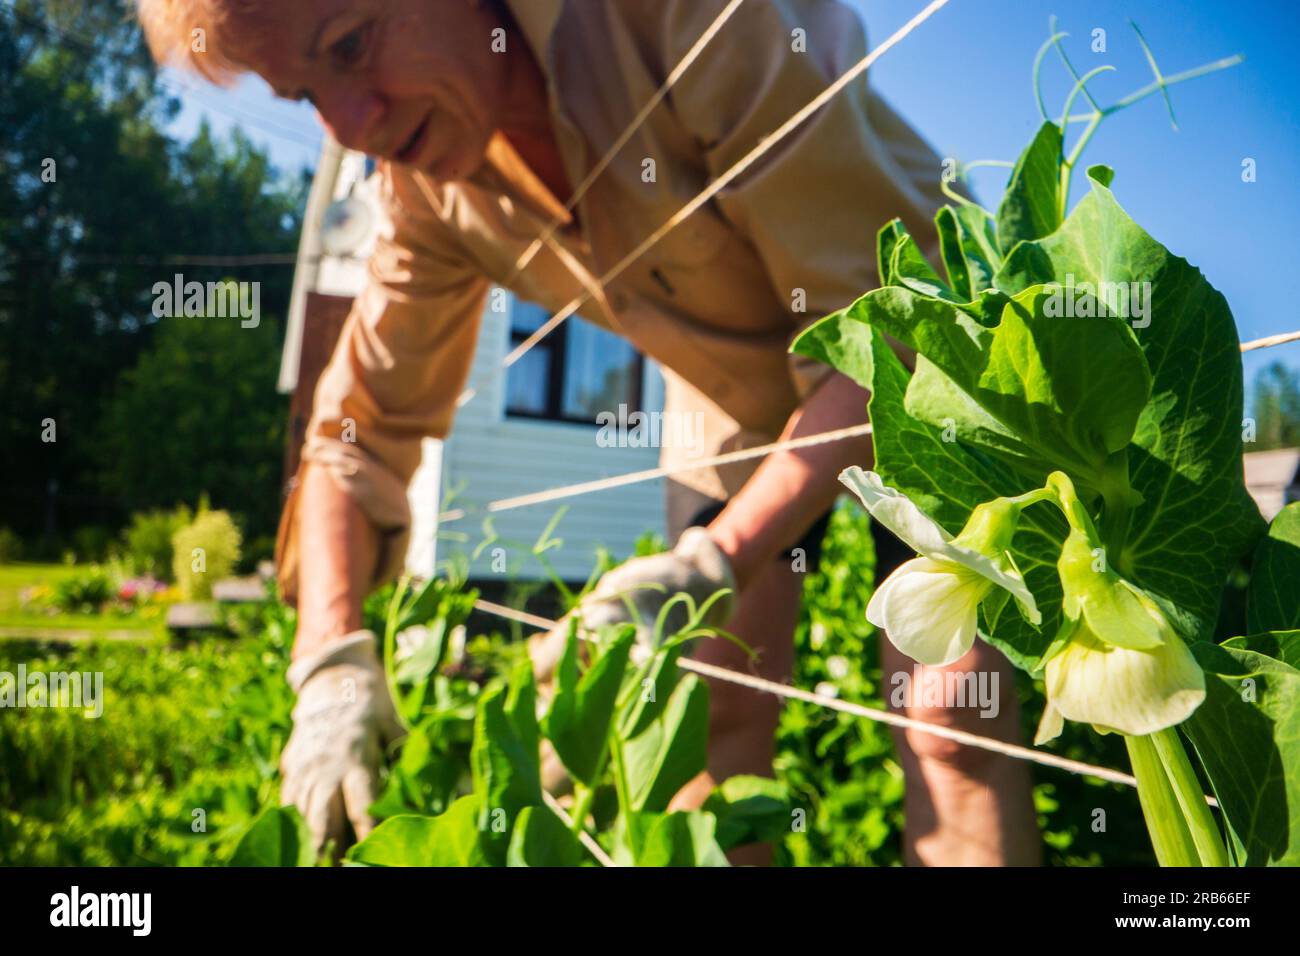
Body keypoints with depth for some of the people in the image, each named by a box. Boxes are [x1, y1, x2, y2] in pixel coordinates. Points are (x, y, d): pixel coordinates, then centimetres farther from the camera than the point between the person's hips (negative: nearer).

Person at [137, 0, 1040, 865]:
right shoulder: (432, 180, -12)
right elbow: (360, 430, -6)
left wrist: (716, 563, -42)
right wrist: (332, 661, -21)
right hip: (737, 397, 5)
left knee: (950, 716, -14)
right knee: (714, 713, 1)